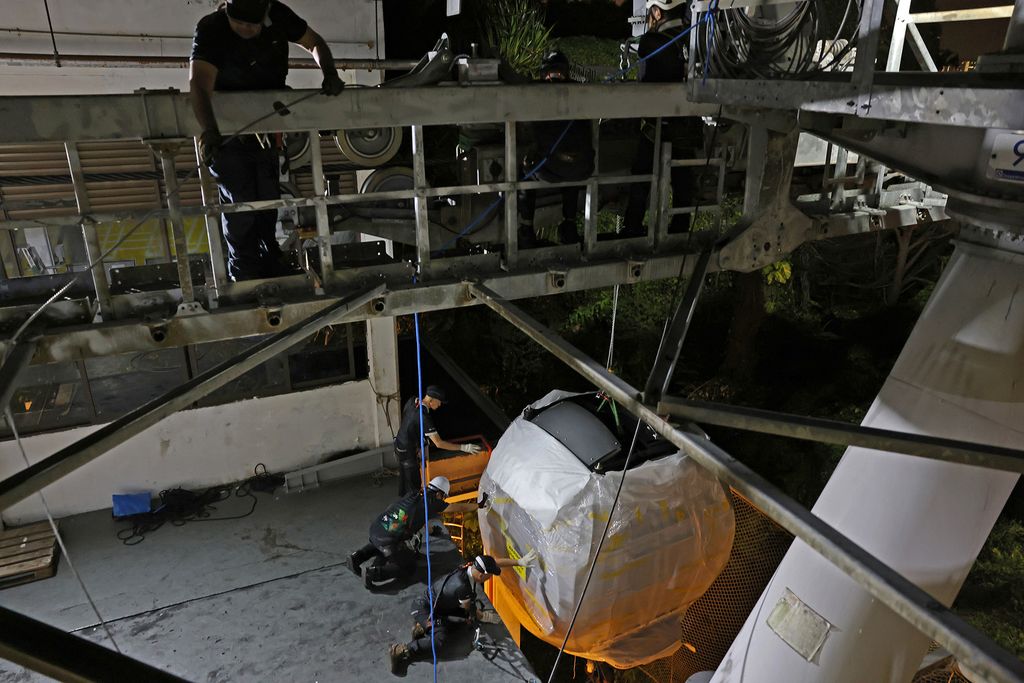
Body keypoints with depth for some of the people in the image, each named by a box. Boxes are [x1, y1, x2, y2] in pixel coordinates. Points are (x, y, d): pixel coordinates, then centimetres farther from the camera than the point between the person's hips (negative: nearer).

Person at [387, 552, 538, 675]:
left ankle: (424, 626, 10)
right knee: (438, 641, -25)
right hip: (423, 608, -9)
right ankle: (401, 651, -18)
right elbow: (469, 609, -14)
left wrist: (520, 562, 0)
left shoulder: (471, 567, -12)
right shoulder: (462, 586, -33)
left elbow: (496, 562, 1)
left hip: (438, 606, 9)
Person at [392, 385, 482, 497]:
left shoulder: (411, 401, -9)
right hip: (408, 453, -9)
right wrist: (463, 447, -28)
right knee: (414, 485, 6)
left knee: (404, 478, 26)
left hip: (399, 445, 9)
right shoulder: (424, 417, -33)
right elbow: (439, 444, -31)